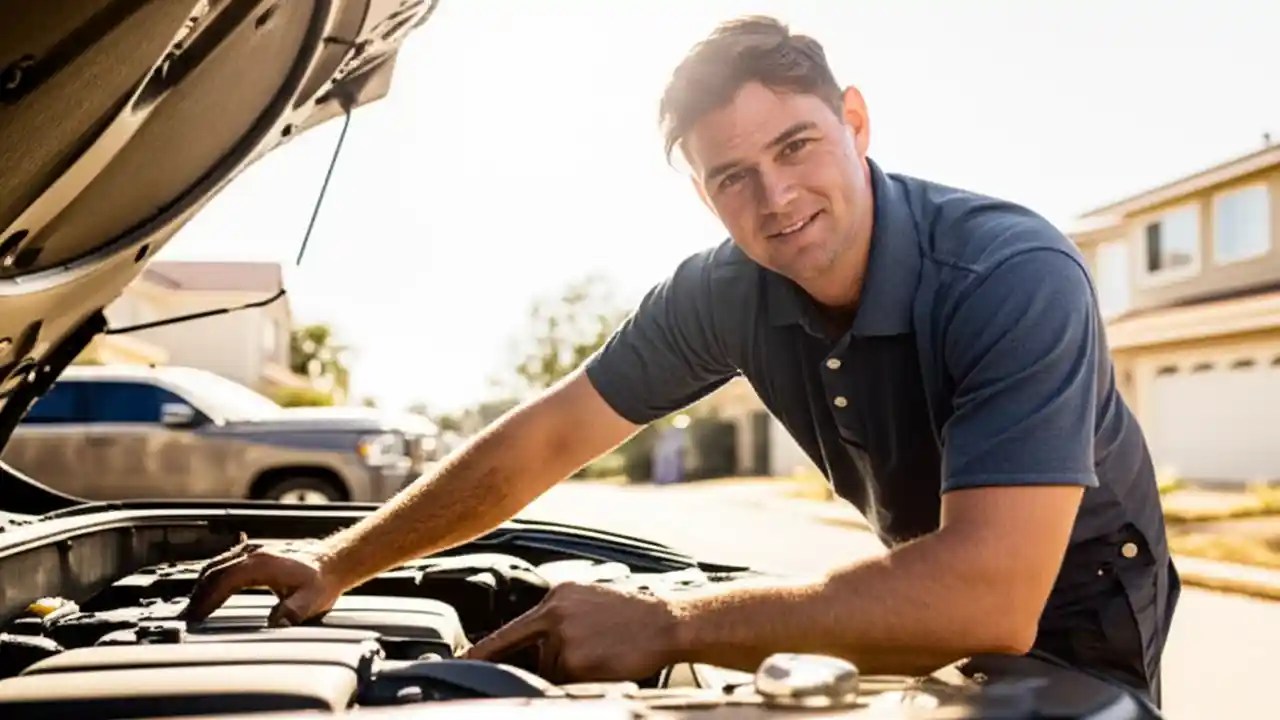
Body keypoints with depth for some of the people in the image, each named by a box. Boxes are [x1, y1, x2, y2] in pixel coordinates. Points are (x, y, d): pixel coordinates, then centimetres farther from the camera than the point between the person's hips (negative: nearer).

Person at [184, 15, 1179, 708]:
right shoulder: (725, 293, -15)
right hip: (936, 597, 5)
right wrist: (337, 564, -10)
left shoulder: (1016, 278, -35)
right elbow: (544, 440, -7)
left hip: (1074, 619, -4)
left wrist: (665, 629, -43)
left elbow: (990, 597, -44)